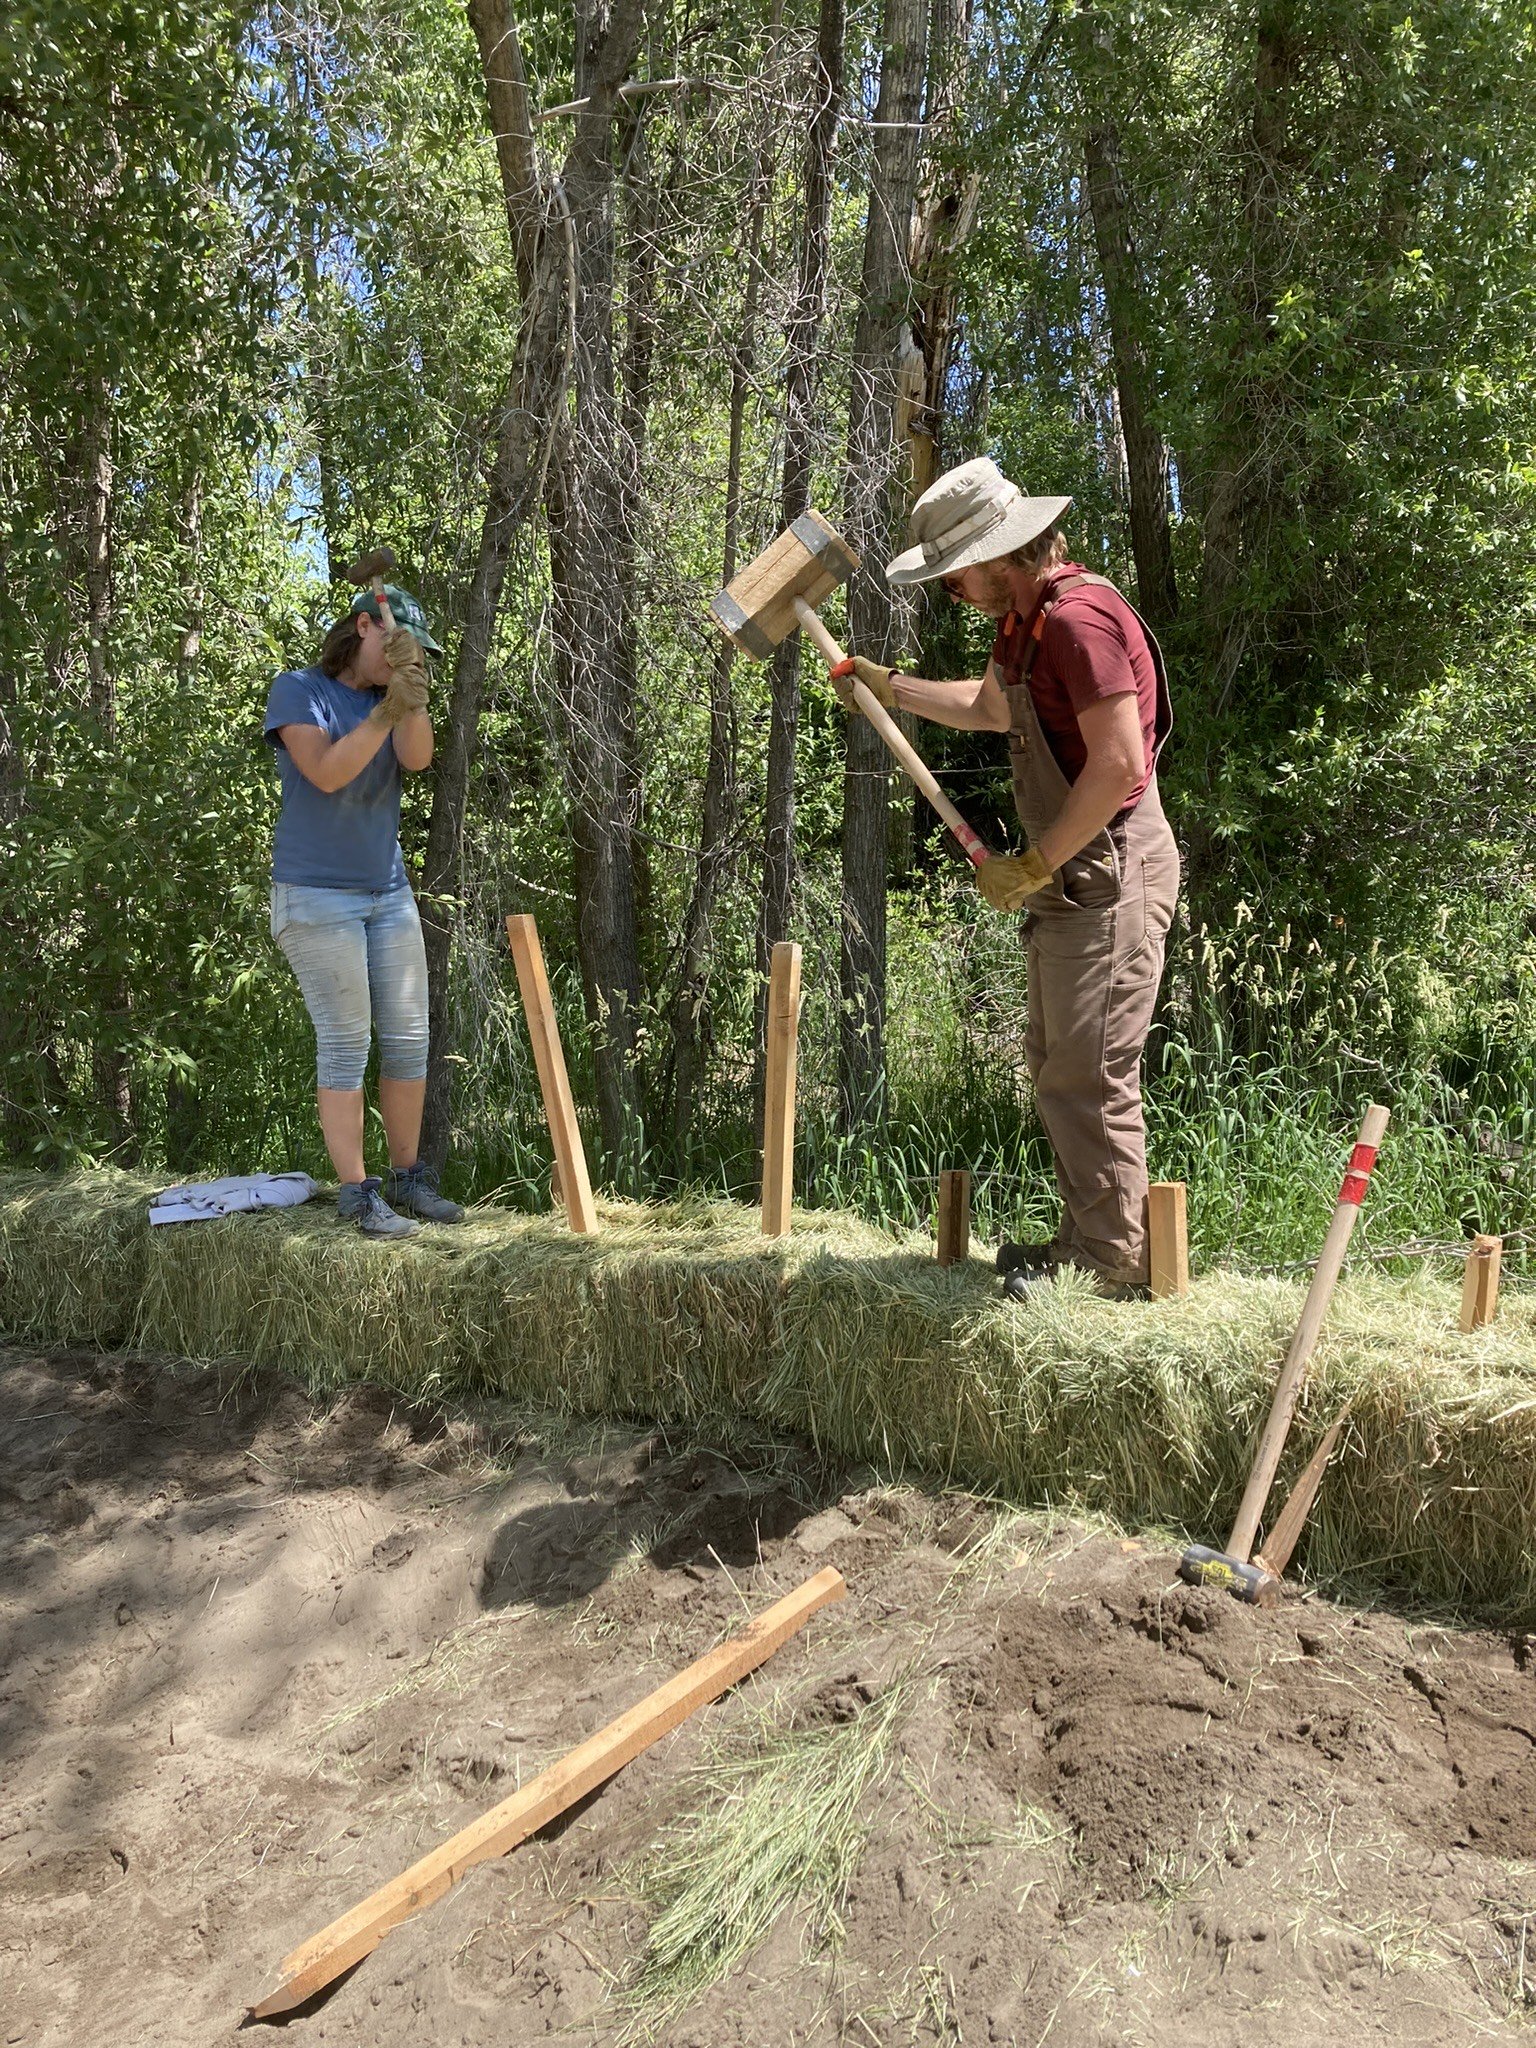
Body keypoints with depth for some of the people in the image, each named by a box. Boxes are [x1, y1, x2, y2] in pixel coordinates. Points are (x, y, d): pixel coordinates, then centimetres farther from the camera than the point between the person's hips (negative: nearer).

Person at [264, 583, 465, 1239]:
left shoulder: (389, 697, 12)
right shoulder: (300, 689, -3)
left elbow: (417, 759, -7)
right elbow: (326, 772, -18)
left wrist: (413, 701, -24)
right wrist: (386, 711, -27)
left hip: (389, 894, 6)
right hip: (317, 896, -6)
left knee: (408, 1039, 5)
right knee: (344, 1044, -6)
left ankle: (407, 1178, 15)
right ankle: (357, 1195, -1)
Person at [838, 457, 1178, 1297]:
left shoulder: (1078, 617, -18)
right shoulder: (1026, 621, 15)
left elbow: (1120, 764, -25)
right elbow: (989, 707, 35)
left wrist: (1033, 865, -19)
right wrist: (891, 687, 30)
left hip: (1110, 873, -11)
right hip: (1072, 876, 11)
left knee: (1088, 1077, -6)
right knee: (1053, 1062, 15)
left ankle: (1114, 1260, 7)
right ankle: (1087, 1237, 26)